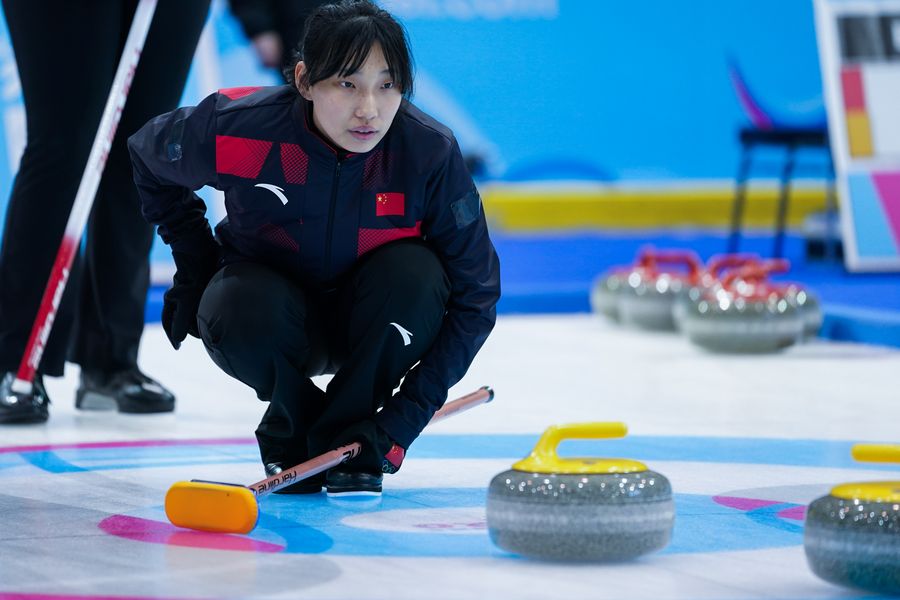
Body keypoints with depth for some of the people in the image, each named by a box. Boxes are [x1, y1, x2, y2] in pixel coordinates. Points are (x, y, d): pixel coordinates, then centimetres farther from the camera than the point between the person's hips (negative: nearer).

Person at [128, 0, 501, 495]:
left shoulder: (429, 152, -26)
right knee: (245, 308, -35)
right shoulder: (238, 128, -26)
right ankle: (291, 433, -1)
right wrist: (196, 266, -3)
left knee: (413, 272, -31)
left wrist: (404, 417, -23)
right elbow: (148, 156, -1)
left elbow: (474, 296, -17)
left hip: (369, 325, 1)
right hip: (274, 324, -1)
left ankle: (348, 438, -8)